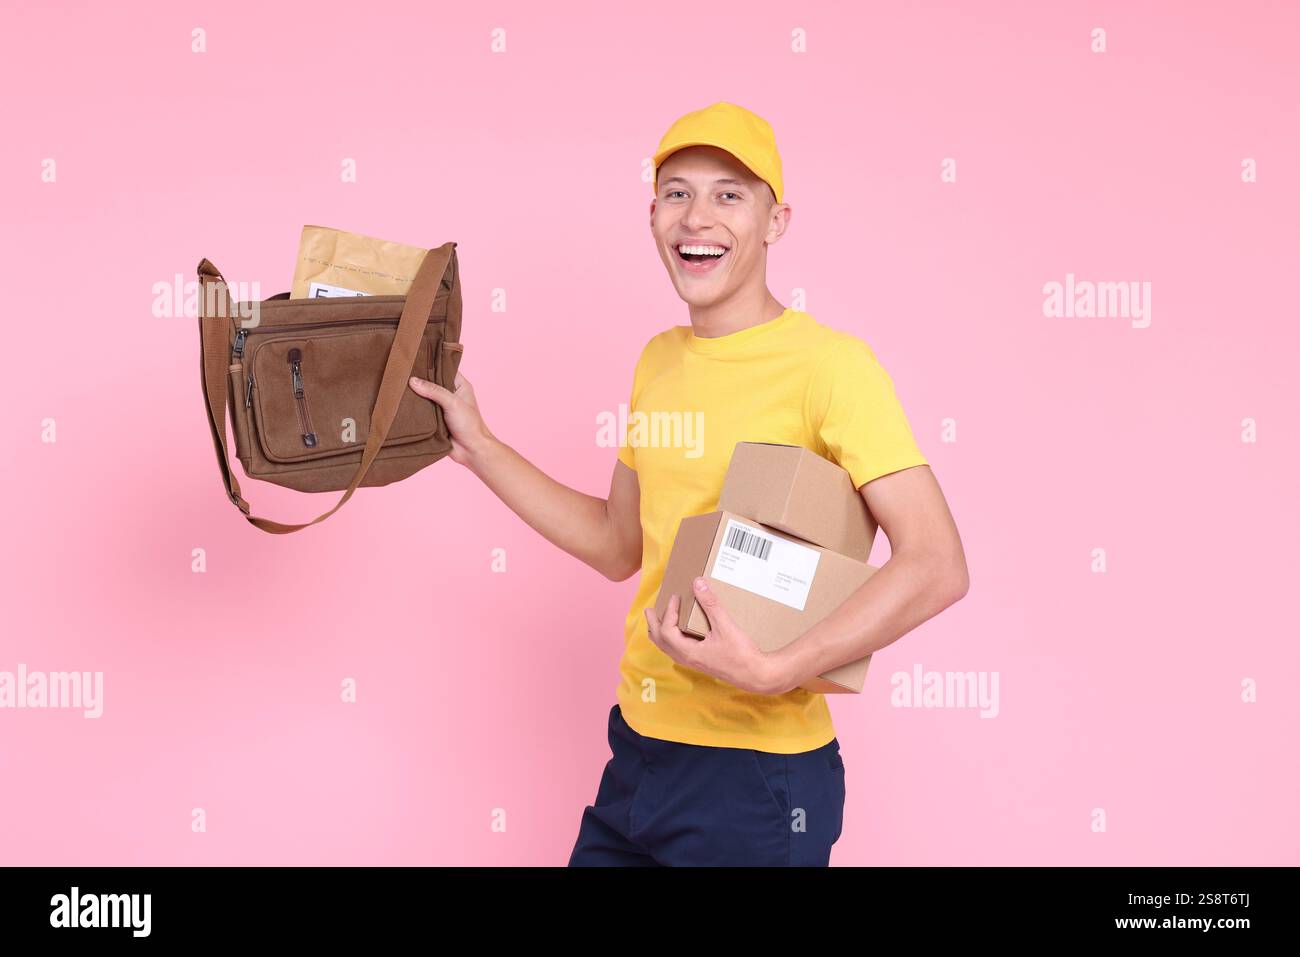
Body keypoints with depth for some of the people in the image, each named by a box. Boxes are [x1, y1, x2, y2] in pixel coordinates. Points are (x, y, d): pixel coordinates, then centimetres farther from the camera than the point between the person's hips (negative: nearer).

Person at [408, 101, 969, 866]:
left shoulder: (828, 362, -14)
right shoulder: (658, 360, 8)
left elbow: (937, 565, -21)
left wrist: (775, 672, -28)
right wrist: (478, 446, 14)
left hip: (756, 775, -6)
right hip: (637, 751, 7)